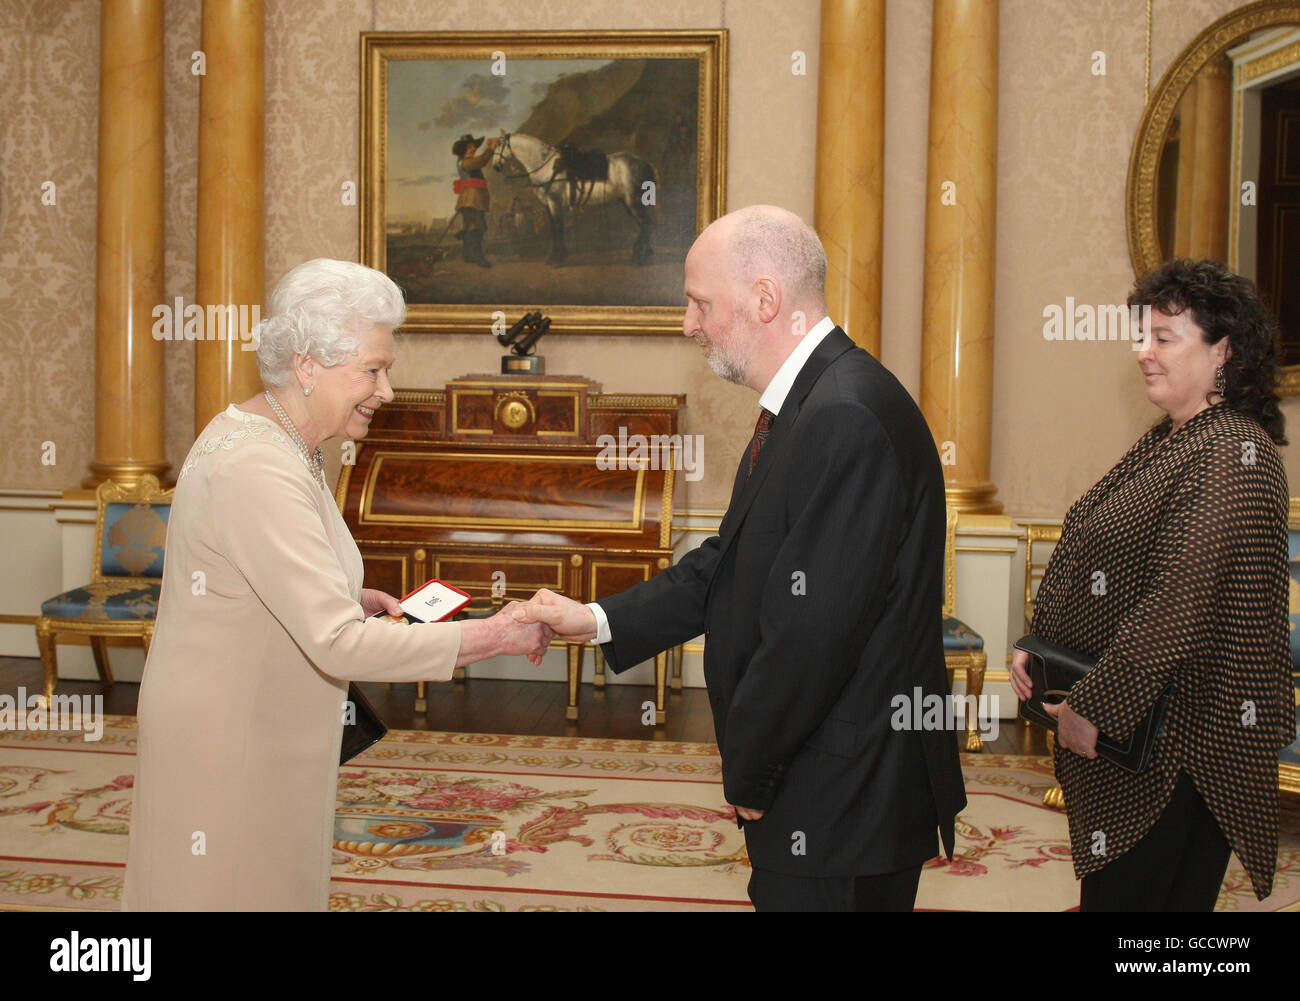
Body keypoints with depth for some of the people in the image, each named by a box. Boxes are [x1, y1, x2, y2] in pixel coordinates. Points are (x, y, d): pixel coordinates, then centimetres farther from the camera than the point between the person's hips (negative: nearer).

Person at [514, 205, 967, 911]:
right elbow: (730, 562, 14)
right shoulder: (806, 406, 9)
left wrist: (749, 773, -13)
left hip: (842, 801, -9)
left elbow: (812, 629, -26)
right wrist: (599, 620, 7)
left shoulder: (848, 417, -25)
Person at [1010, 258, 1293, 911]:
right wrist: (1035, 650, 3)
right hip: (1114, 735, 9)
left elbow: (1180, 601, -24)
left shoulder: (1233, 449, -16)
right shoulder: (1165, 442, 14)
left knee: (1128, 894, -2)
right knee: (1105, 887, 16)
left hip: (1172, 743, -9)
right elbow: (1083, 564, 16)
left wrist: (1095, 710, -21)